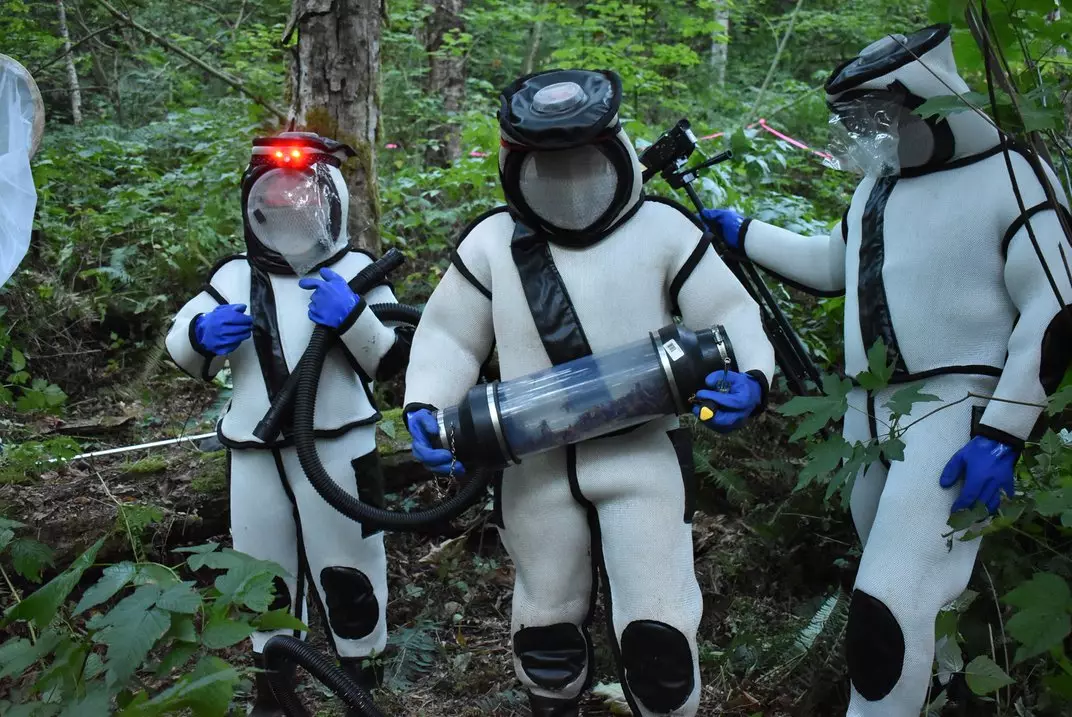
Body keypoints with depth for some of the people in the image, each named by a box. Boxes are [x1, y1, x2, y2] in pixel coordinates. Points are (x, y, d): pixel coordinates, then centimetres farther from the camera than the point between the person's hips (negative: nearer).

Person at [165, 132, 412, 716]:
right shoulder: (234, 278, 4)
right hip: (254, 455, 3)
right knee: (265, 570, 18)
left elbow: (391, 361, -8)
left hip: (337, 450, -3)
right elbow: (187, 358, 11)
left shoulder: (354, 271, -4)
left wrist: (353, 317, -25)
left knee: (346, 567, 10)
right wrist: (202, 335, -11)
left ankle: (359, 662, 31)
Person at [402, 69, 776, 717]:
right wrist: (426, 408, -12)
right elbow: (450, 337, 5)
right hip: (537, 462, 3)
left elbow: (729, 316, -3)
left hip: (643, 454, -2)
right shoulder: (491, 243, 1)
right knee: (546, 618, 18)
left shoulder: (663, 229, -4)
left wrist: (750, 379, -24)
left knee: (657, 627, -3)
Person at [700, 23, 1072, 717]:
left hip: (953, 410, -7)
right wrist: (743, 233, 23)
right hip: (870, 413, 8)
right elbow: (832, 265, 29)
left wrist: (1001, 434, -18)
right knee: (915, 578, 20)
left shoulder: (1010, 175, -10)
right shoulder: (877, 183, 13)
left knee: (888, 601, -15)